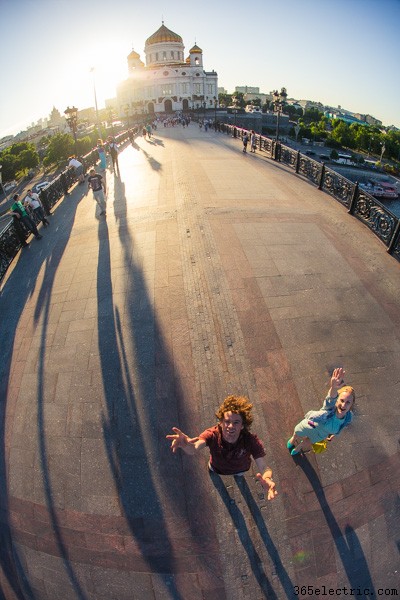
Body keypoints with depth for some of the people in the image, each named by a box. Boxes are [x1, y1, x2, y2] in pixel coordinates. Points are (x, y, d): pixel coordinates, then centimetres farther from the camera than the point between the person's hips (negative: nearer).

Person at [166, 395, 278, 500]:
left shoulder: (252, 441, -42)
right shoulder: (212, 434, -43)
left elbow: (264, 468, -48)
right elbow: (193, 449, -62)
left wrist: (267, 480, -73)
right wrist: (186, 445, -87)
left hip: (240, 470, 1)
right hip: (216, 469, -1)